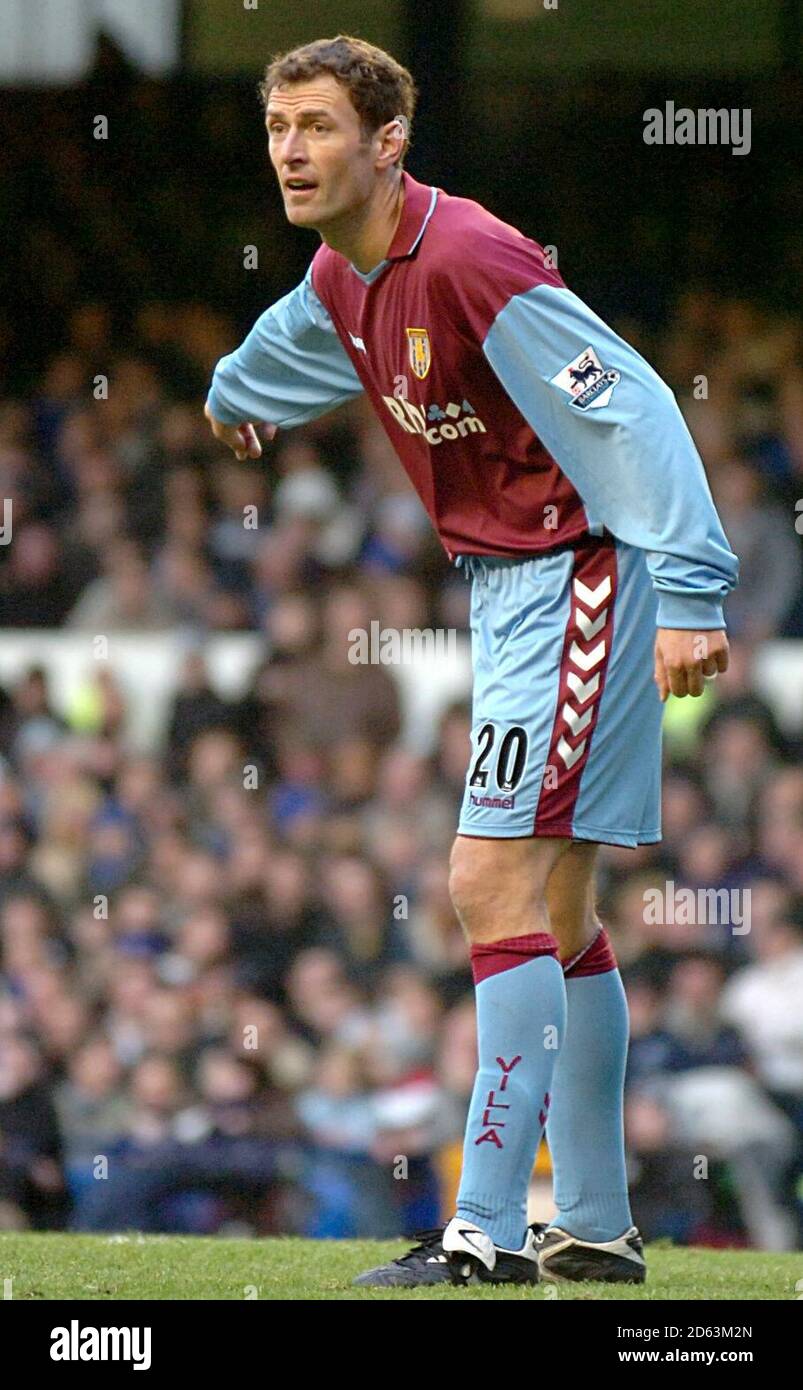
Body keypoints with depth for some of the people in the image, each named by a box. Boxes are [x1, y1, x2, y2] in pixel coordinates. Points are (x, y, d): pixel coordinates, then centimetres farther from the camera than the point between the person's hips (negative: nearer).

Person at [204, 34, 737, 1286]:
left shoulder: (468, 262, -22)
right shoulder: (341, 280, 6)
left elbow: (628, 410, -26)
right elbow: (292, 348, 32)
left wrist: (688, 594, -33)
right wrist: (232, 394, 55)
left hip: (580, 572, -9)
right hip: (510, 586, 9)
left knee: (496, 888, -16)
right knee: (558, 914, 13)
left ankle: (488, 1229, -18)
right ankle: (595, 1230, 21)